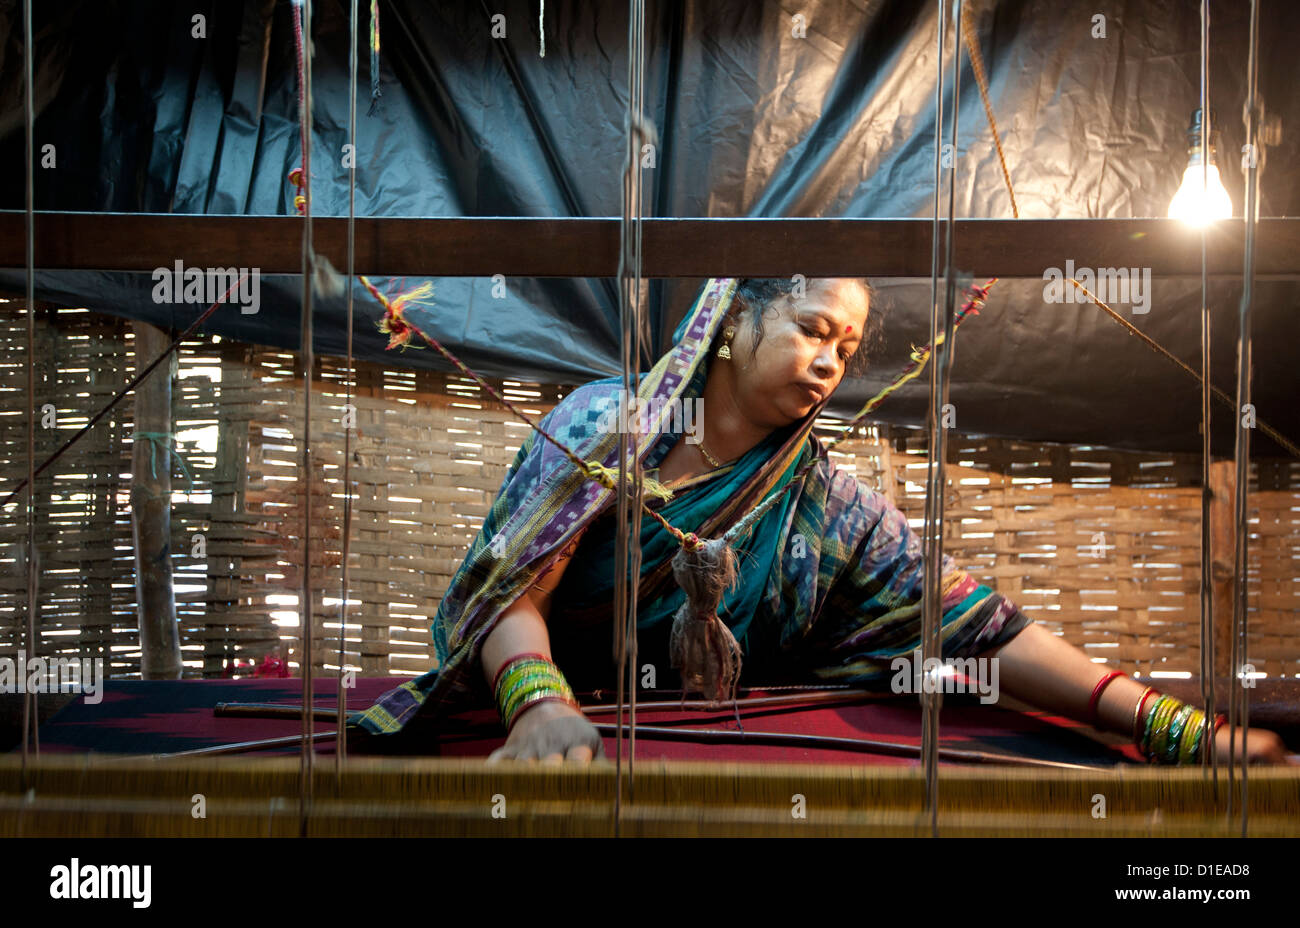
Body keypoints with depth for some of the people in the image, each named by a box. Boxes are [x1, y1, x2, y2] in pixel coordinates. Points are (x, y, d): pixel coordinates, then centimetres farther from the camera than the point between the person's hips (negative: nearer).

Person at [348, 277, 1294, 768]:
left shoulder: (833, 509, 0)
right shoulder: (604, 423, -5)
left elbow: (983, 628, -8)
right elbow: (514, 591, -12)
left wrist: (1175, 729, -19)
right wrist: (540, 702, -36)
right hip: (557, 734, -2)